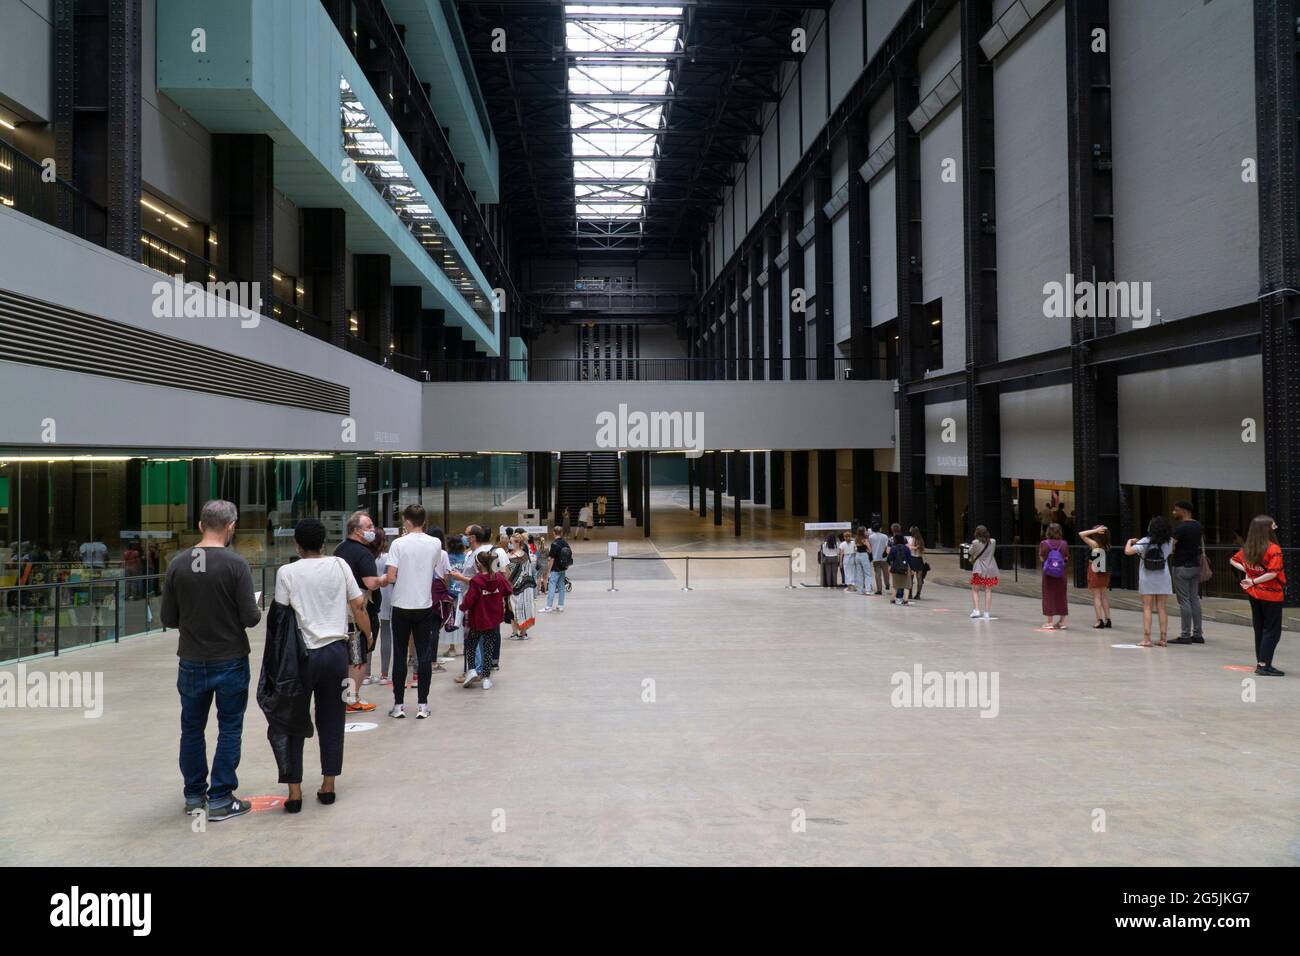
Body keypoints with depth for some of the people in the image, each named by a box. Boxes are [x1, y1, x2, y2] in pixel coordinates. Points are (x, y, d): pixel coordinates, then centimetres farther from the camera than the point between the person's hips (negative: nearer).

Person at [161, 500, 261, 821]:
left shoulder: (177, 564, -3)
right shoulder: (235, 564, -14)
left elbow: (168, 619, 1)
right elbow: (250, 618, -15)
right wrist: (255, 608, 7)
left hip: (192, 662, 3)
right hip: (230, 661, -3)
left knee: (192, 729, 16)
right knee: (229, 730, 7)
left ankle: (194, 796, 25)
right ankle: (220, 799, 10)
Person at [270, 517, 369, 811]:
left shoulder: (287, 572, -6)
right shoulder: (339, 565, 1)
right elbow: (358, 605, 3)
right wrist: (368, 635, 18)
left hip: (303, 654, -2)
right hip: (337, 651, 2)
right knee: (332, 721, 11)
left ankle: (294, 791, 6)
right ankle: (328, 785, 16)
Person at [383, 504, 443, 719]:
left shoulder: (398, 544, -10)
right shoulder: (435, 544, -2)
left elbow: (391, 577, -14)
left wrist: (382, 579, 8)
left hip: (402, 606, -2)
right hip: (425, 605, 2)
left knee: (399, 655, 7)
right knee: (424, 656, 6)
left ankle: (399, 705, 11)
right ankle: (422, 705, 7)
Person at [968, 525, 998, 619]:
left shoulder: (975, 543, -13)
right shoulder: (993, 542, -2)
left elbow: (969, 552, 0)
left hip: (978, 570, -3)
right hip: (990, 569, 3)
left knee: (975, 590, 9)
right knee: (988, 591, 7)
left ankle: (976, 610, -4)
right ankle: (987, 612, 6)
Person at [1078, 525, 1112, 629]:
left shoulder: (1094, 544, -15)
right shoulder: (1107, 546, 0)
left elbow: (1081, 534, -15)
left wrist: (1096, 530, -15)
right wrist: (1102, 531, 6)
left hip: (1095, 574, -6)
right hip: (1105, 573, 6)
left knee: (1096, 597, -1)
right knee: (1104, 597, 12)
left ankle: (1100, 621, -5)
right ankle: (1107, 620, 13)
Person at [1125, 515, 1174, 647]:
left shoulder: (1145, 542, -10)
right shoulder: (1169, 542, -1)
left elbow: (1128, 551, -16)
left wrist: (1130, 541, 3)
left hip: (1147, 580, -2)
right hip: (1163, 579, 2)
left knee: (1147, 608, 1)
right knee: (1162, 608, 6)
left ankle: (1146, 638, -4)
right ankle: (1163, 638, 6)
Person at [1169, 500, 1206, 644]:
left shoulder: (1180, 528, -16)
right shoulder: (1198, 526, 10)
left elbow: (1170, 547, -20)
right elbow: (1202, 547, 17)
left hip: (1181, 567, -8)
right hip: (1195, 566, 8)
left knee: (1184, 601, -5)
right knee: (1195, 599, 11)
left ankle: (1185, 635, -3)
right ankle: (1198, 634, 14)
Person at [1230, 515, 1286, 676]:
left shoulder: (1247, 549, 1)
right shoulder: (1274, 549, -18)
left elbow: (1233, 561, 15)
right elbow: (1272, 573, -25)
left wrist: (1246, 570, 4)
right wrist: (1253, 581, -16)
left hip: (1254, 594, 7)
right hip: (1271, 595, -7)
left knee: (1259, 629, 15)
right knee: (1272, 631, 0)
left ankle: (1260, 663, 21)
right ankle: (1264, 665, -5)